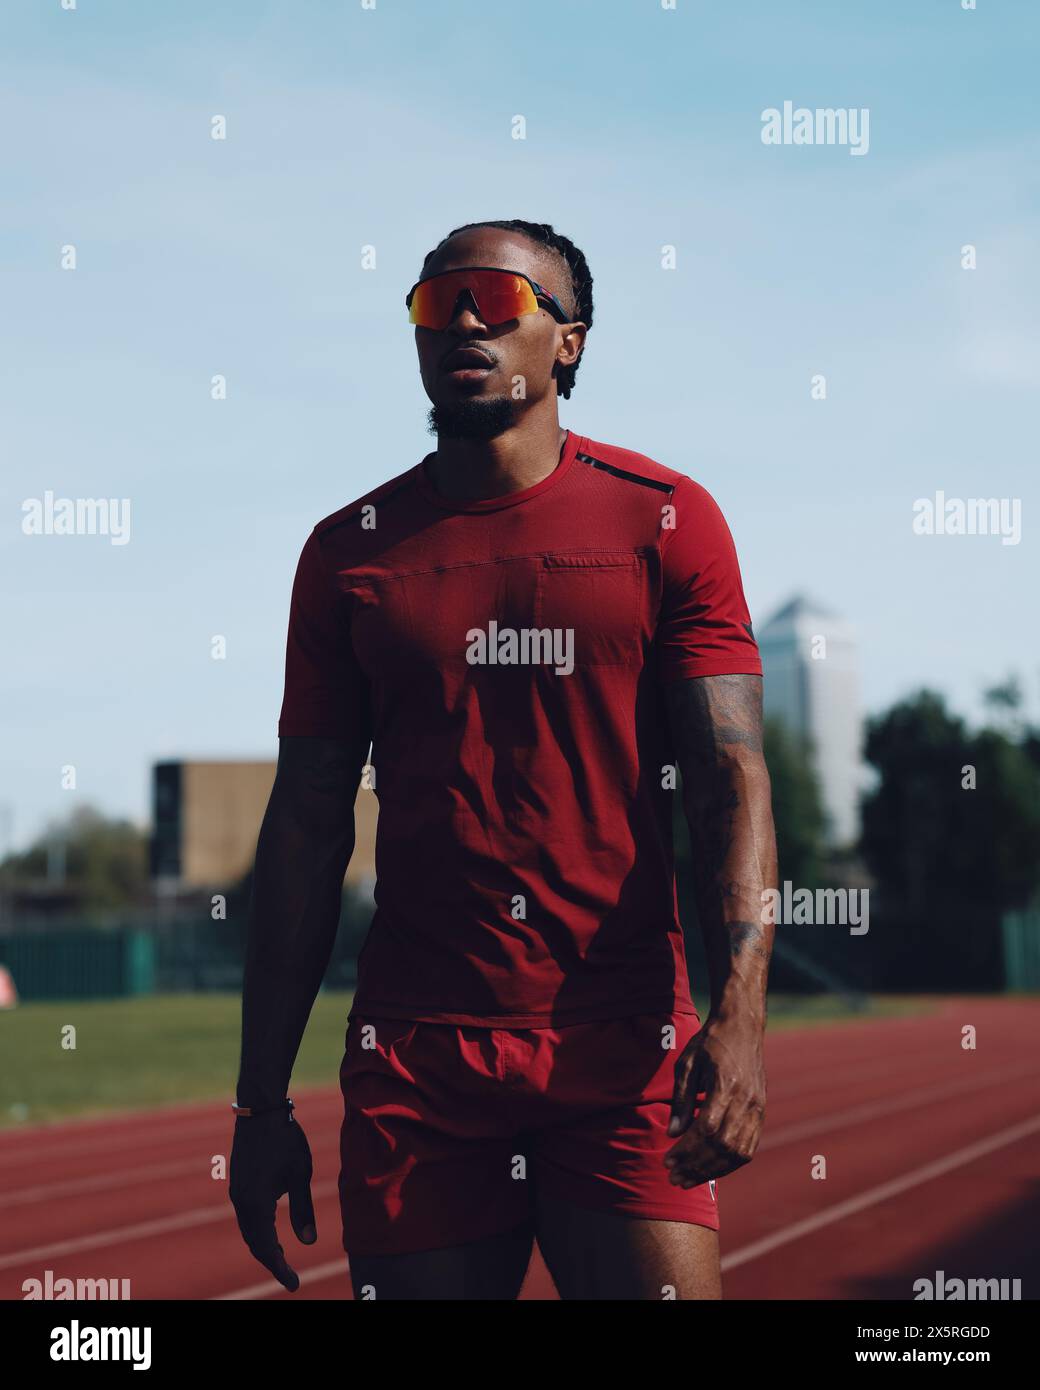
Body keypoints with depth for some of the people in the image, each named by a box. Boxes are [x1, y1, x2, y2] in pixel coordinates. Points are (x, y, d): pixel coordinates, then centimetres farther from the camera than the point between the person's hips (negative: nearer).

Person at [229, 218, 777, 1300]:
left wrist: (739, 1018, -19)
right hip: (412, 1068, 2)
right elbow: (306, 827, 9)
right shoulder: (350, 549, 9)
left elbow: (729, 779, -3)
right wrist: (263, 1101, 5)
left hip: (625, 1054, -1)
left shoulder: (667, 521, 3)